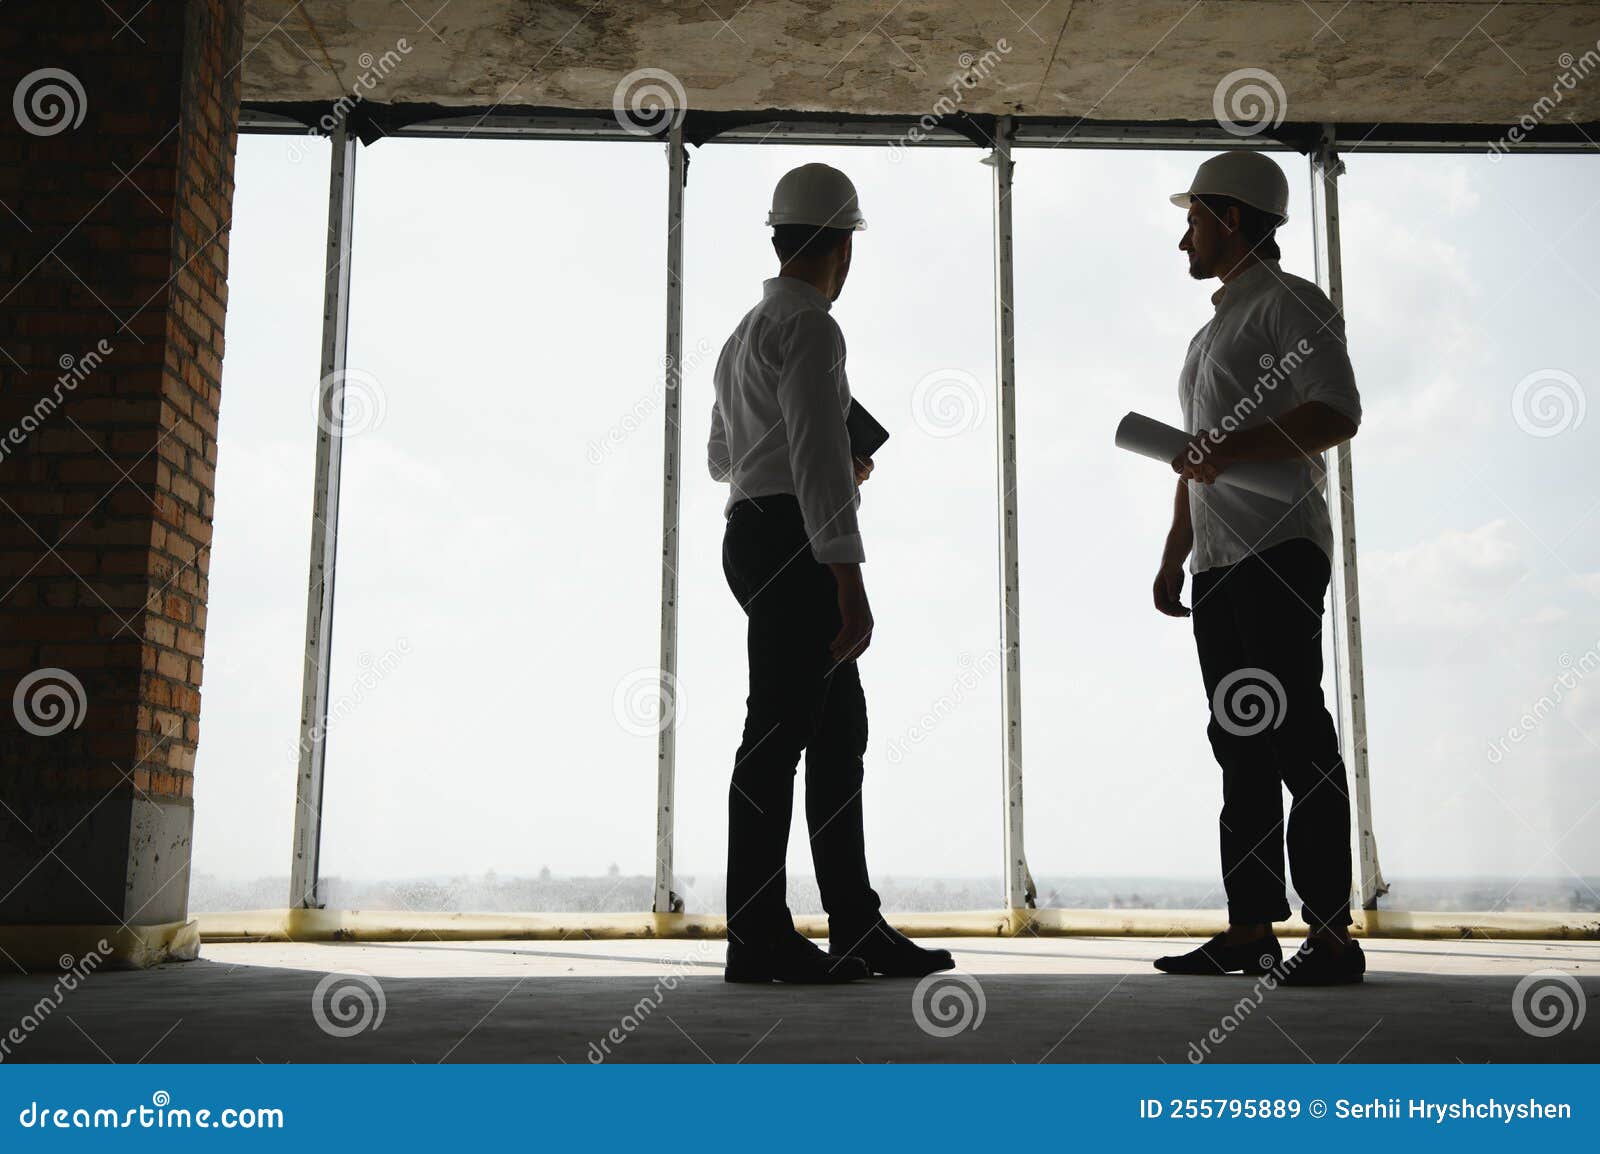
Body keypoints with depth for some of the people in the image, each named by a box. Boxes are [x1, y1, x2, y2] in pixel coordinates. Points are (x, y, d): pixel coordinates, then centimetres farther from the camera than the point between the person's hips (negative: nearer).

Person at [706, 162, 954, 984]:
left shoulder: (746, 332, 22)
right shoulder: (808, 328, -9)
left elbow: (721, 456, 30)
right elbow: (816, 454, -20)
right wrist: (848, 578, -24)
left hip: (755, 537, 10)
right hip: (794, 542, -10)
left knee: (838, 731, 10)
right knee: (778, 737, -7)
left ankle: (856, 929, 13)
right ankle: (758, 940, -2)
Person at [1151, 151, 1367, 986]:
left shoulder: (1289, 303, 0)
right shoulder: (1212, 331, 26)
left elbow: (1337, 414, -14)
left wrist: (1235, 446, -21)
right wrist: (1172, 558, 21)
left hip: (1279, 549, -9)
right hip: (1218, 563, 9)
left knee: (1296, 736, -11)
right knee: (1240, 745, 6)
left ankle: (1330, 934, -8)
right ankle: (1250, 930, 9)